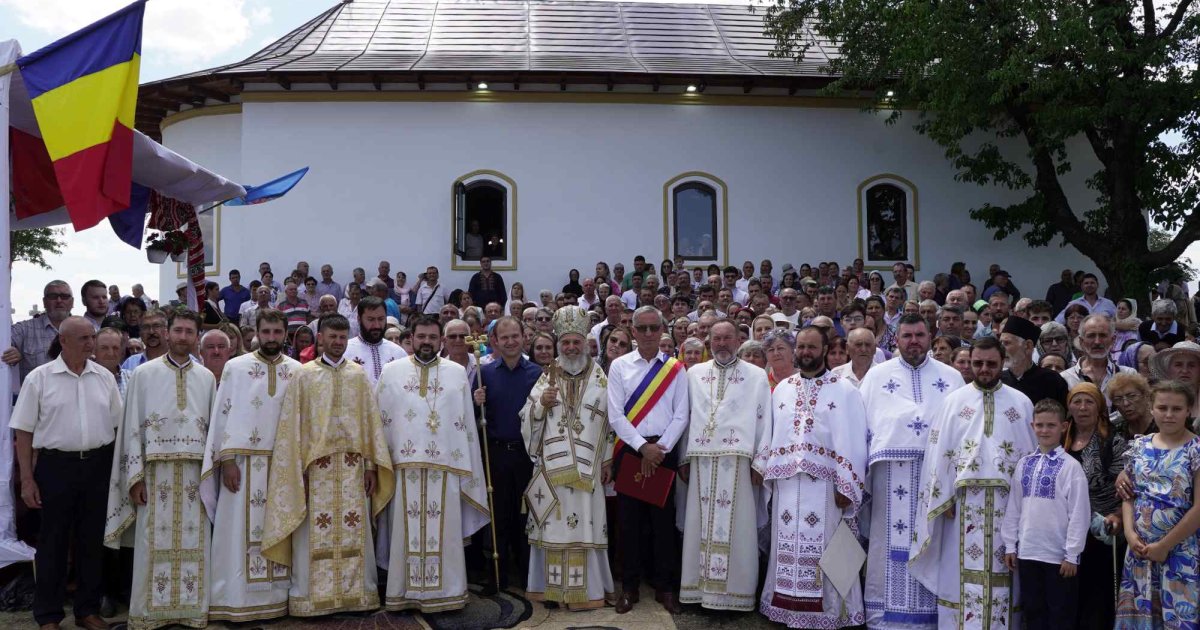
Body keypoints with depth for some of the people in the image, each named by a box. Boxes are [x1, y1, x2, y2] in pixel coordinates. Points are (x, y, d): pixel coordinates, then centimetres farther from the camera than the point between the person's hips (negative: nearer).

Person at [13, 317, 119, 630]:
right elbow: (23, 431, -2)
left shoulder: (105, 377, 5)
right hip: (56, 466, -3)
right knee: (53, 541, 6)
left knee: (93, 540, 11)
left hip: (98, 466, 3)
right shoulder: (39, 378, -3)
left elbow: (118, 425, 10)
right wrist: (27, 480, -6)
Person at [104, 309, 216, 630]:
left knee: (192, 543, 3)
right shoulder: (144, 374, 3)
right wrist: (135, 476, -5)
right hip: (156, 471, -2)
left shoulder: (207, 378, 10)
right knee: (155, 544, 1)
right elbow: (132, 426, 1)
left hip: (195, 472, 2)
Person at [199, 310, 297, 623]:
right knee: (240, 530, 0)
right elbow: (223, 415, -2)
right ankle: (237, 601, 6)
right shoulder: (235, 368, 1)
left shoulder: (297, 371, 6)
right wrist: (227, 460, -10)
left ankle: (278, 596, 13)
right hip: (245, 461, -2)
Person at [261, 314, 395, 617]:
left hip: (353, 465, 2)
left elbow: (371, 421, 9)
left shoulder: (359, 375, 9)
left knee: (354, 532, 5)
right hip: (316, 465, -2)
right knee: (316, 534, 0)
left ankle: (357, 591, 14)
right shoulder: (303, 375, 3)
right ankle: (312, 594, 9)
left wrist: (371, 464, 3)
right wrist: (297, 468, -6)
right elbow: (292, 425, 1)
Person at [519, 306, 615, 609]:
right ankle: (553, 586, 13)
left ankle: (586, 587, 10)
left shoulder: (600, 378, 4)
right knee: (553, 524, 3)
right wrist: (541, 404, -15)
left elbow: (610, 422, 5)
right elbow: (528, 419, 5)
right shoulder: (547, 377, 7)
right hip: (551, 465, 1)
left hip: (586, 467, -1)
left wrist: (608, 461, 3)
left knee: (585, 524, 0)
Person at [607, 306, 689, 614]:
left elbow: (681, 416, -1)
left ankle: (665, 586, 17)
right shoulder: (619, 366, 1)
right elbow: (615, 416, -5)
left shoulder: (675, 369, 3)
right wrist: (644, 447, -13)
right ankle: (629, 586, 17)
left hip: (665, 452, 0)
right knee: (629, 520, 5)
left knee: (664, 519, 6)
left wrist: (660, 449, -11)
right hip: (629, 451, 0)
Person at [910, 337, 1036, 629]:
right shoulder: (953, 401, 6)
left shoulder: (1022, 403, 9)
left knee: (1002, 574, 3)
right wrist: (943, 500, -5)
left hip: (1008, 501, 1)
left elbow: (1034, 453, 7)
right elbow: (939, 451, 2)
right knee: (966, 571, 0)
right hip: (965, 500, -1)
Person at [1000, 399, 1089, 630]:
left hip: (1058, 554, -4)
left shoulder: (1070, 466, -8)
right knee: (1032, 611, 14)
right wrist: (1010, 545, 7)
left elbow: (1079, 513, -9)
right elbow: (1013, 506, 10)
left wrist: (1072, 554, -11)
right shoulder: (1024, 464, 7)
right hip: (1027, 551, 5)